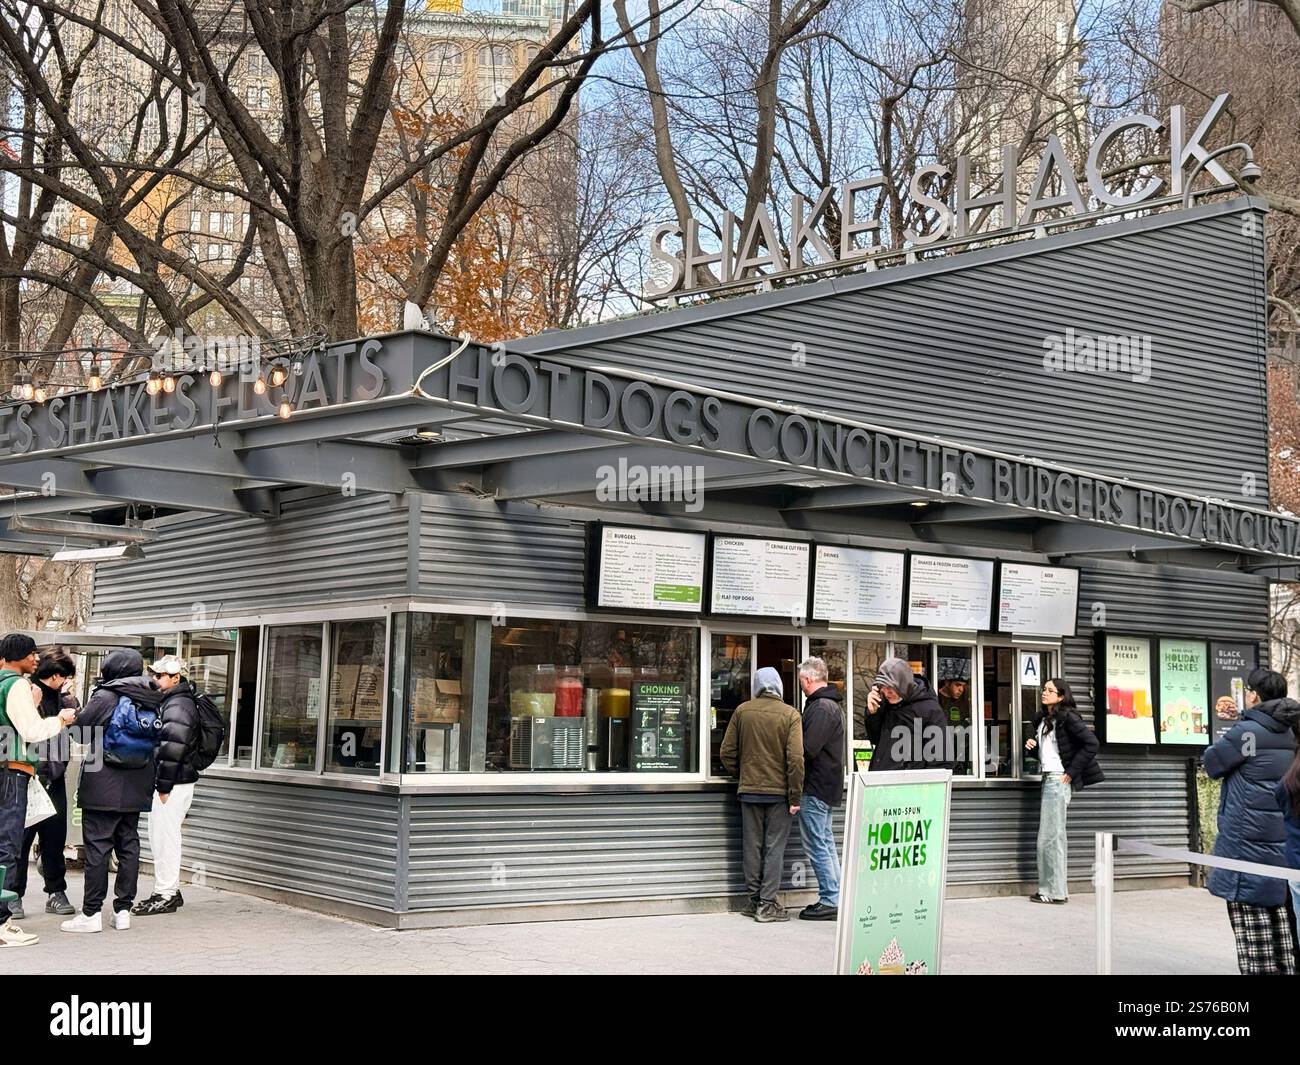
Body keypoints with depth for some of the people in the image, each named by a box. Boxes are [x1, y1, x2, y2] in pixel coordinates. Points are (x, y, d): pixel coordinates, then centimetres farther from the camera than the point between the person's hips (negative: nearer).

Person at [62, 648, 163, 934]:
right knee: (129, 844, 10)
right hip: (136, 787, 6)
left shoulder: (105, 697, -12)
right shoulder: (150, 700, 6)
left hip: (103, 787, -6)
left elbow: (79, 728, -8)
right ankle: (123, 909, 13)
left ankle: (91, 913, 1)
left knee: (97, 846, -1)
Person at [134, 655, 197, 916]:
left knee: (165, 838, -5)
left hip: (173, 785, -10)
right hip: (175, 784, 10)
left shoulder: (178, 706, -16)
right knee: (160, 838, 17)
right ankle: (170, 891, 25)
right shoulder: (173, 702, 18)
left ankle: (165, 895, 1)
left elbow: (172, 749, -22)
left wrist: (164, 787, -20)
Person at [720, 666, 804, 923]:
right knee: (774, 847, 3)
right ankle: (767, 904, 2)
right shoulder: (790, 714, -7)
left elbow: (727, 752, 4)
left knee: (752, 846, 11)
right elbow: (795, 758, -12)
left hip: (749, 790, 2)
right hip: (779, 791, -2)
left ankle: (754, 900, 17)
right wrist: (795, 797, -7)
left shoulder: (742, 711, 0)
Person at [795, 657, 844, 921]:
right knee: (826, 844, 14)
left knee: (817, 845, -6)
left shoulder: (821, 707, -17)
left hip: (816, 787, -11)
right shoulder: (831, 704, 17)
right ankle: (834, 899, 19)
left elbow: (808, 748, -23)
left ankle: (830, 901, -4)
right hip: (827, 785, 11)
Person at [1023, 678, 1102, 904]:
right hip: (1047, 778, 9)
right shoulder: (1041, 719, 15)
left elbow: (1092, 743, -17)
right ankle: (1058, 890, 17)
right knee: (1056, 836, 12)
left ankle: (1055, 892, -1)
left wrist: (1072, 771, -15)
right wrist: (1031, 745, 2)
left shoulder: (1067, 717, -11)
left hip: (1058, 779, -9)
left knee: (1051, 836, -6)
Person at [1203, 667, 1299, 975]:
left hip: (1247, 840, -7)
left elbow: (1212, 763, -4)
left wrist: (1225, 738, 12)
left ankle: (1257, 970, -6)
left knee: (1250, 914, -5)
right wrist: (1240, 719, 27)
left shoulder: (1246, 732, -15)